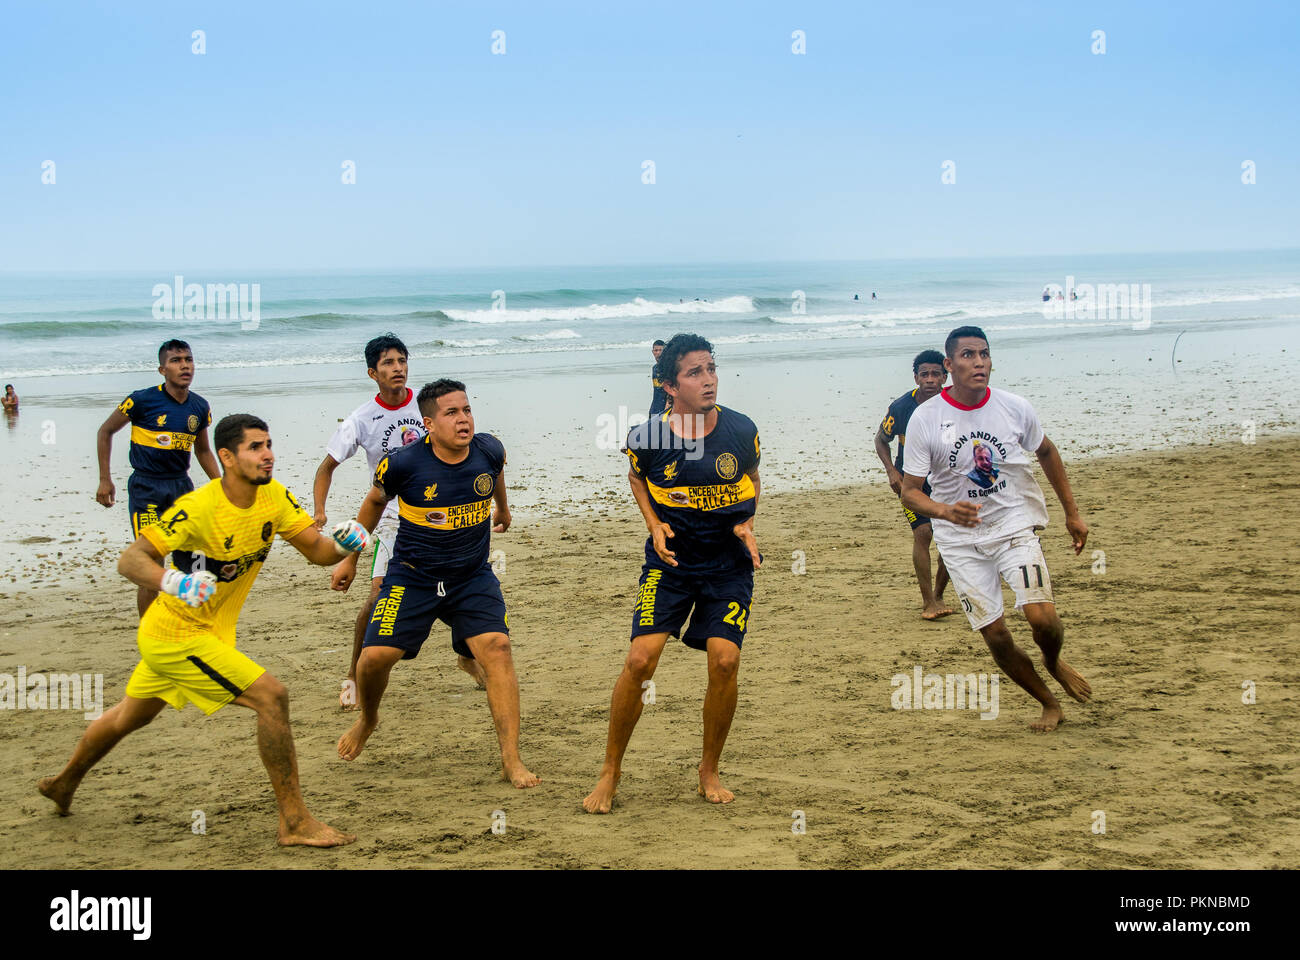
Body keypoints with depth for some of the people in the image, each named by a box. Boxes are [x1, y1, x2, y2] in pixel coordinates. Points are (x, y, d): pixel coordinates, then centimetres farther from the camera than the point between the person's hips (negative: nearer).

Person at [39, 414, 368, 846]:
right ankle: (295, 822, -13)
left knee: (131, 716, 29)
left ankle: (65, 782, 54)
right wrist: (173, 581, -48)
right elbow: (130, 560, -29)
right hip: (177, 636, -9)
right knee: (271, 696, -19)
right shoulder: (197, 508, -27)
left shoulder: (274, 497, -7)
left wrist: (342, 542, -26)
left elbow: (316, 550, -4)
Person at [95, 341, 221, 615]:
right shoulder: (143, 401, -11)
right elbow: (105, 432, 2)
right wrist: (105, 480, -2)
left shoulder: (200, 408, 4)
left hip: (181, 485, 5)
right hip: (146, 488, -5)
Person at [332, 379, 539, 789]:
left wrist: (503, 510, 37)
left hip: (473, 575, 2)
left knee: (496, 648, -18)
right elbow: (375, 501, 4)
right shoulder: (404, 463, -17)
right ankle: (368, 719, 26)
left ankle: (511, 761, -14)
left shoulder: (490, 451, -9)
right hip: (412, 576, -1)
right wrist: (349, 559, 13)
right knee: (375, 656, -10)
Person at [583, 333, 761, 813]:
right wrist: (655, 526, -4)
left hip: (729, 563, 1)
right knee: (640, 659, -13)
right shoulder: (647, 437, -12)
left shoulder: (741, 430, -9)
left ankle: (709, 771, 10)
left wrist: (746, 525, -6)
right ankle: (611, 770, 5)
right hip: (670, 560, -1)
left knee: (724, 661, -13)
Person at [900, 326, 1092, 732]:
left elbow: (1047, 452, 14)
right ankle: (1049, 704, 21)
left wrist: (1072, 513, 17)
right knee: (996, 637, -2)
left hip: (1014, 525, 0)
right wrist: (946, 511, -29)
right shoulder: (925, 418, -11)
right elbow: (910, 491, -8)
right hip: (960, 541, 0)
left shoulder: (1015, 408, -5)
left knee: (1042, 618, -19)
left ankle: (1054, 662, 17)